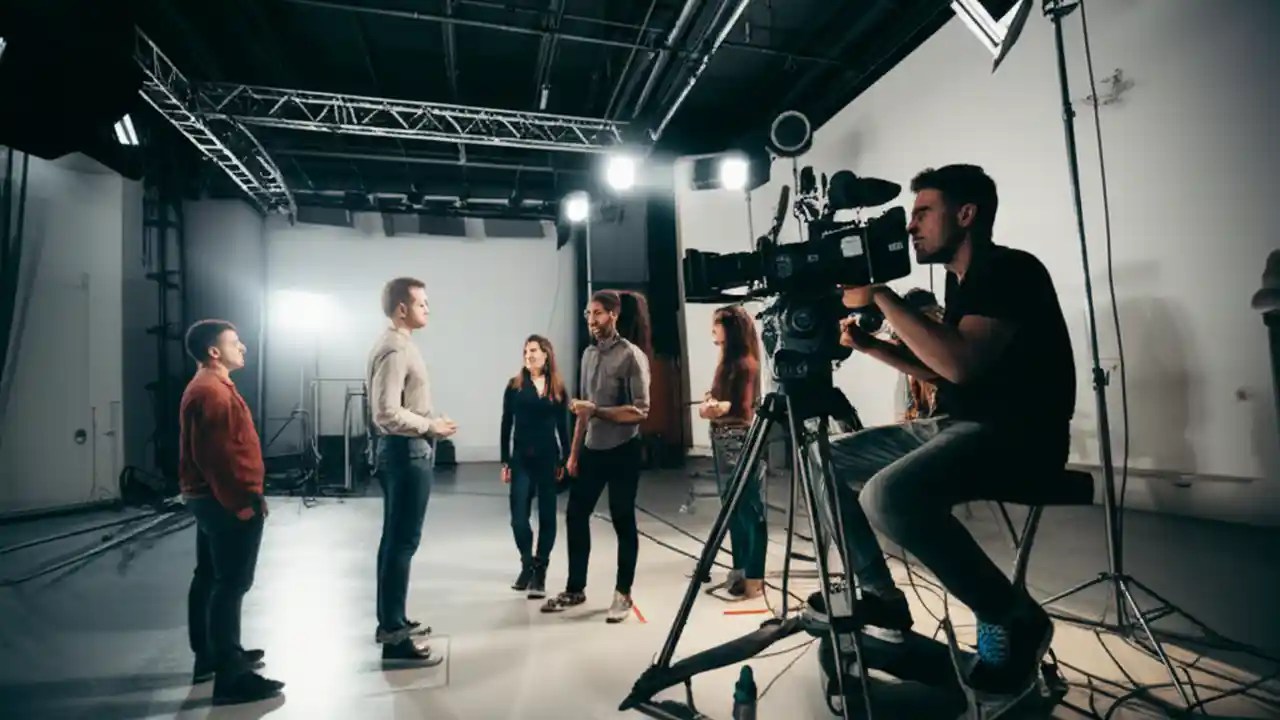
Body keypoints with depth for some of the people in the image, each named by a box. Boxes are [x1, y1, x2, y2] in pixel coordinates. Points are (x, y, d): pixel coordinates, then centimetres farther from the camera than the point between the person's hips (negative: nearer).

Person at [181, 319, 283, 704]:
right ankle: (230, 678, -1)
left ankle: (210, 657, 30)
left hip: (211, 498, 11)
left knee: (209, 578, 17)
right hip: (226, 502, -11)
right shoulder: (212, 393, -19)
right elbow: (217, 457, -24)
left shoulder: (207, 388, 15)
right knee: (232, 584, -7)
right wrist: (244, 501, -20)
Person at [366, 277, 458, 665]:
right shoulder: (394, 350, -19)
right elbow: (387, 414, -26)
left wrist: (429, 422, 12)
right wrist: (431, 426, -17)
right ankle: (394, 638, 4)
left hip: (406, 450, 11)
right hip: (406, 452, -11)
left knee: (396, 540, 17)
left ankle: (391, 621, 31)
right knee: (402, 543, -5)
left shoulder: (398, 345, 13)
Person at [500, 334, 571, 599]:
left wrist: (564, 460, 4)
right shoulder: (515, 386, 2)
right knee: (518, 517, -2)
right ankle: (527, 564, 24)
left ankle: (539, 571, 16)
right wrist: (505, 461, 0)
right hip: (521, 459, 0)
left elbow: (562, 428, 7)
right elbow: (506, 426, 2)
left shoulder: (558, 390, 4)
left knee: (547, 516, 5)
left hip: (548, 459, 1)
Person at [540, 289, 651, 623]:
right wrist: (574, 453, 12)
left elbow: (640, 411, -17)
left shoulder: (631, 356, -11)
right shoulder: (589, 353, 10)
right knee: (576, 516, 10)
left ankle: (623, 594, 19)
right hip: (591, 450, 7)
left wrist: (597, 411, -25)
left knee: (623, 521, 5)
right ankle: (575, 589, 26)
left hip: (622, 452, -6)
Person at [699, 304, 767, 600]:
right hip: (724, 441, 9)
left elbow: (743, 410, -19)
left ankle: (754, 578, 5)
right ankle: (741, 570, 24)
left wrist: (720, 407, -36)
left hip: (741, 442, -9)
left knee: (749, 509, -2)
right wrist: (711, 402, 1)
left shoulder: (745, 363, -14)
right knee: (733, 509, 14)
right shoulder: (728, 361, 12)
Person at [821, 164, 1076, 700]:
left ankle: (1013, 619, -10)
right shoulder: (961, 281, 15)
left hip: (1017, 435, -9)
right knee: (827, 461, 6)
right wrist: (871, 345, 7)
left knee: (890, 494, -34)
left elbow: (961, 363, -29)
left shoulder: (1011, 270, -13)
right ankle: (880, 597, 14)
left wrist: (881, 297, -22)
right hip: (958, 428, 10)